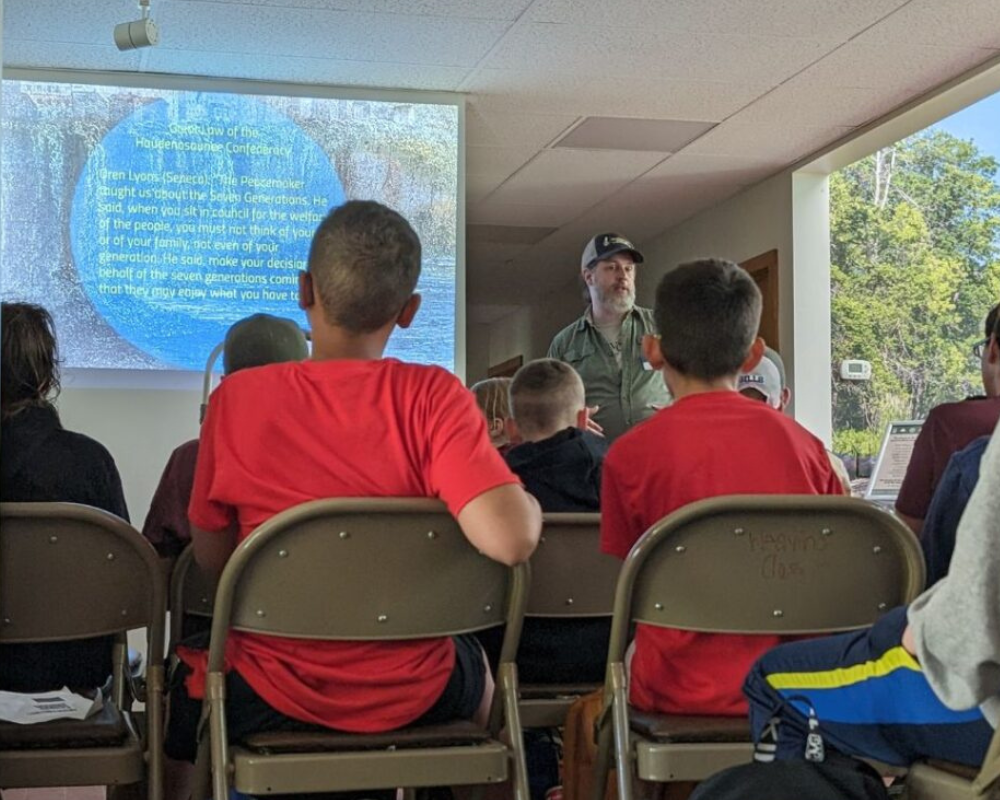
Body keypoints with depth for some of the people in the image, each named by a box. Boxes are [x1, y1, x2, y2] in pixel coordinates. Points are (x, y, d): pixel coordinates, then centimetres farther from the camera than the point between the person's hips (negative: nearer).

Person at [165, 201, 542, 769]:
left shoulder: (238, 398, -12)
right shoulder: (433, 397, -15)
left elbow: (212, 559, -3)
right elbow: (511, 540, -27)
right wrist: (528, 504, -5)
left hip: (270, 702, 0)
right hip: (411, 700, 1)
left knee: (177, 681, 35)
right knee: (475, 668, 37)